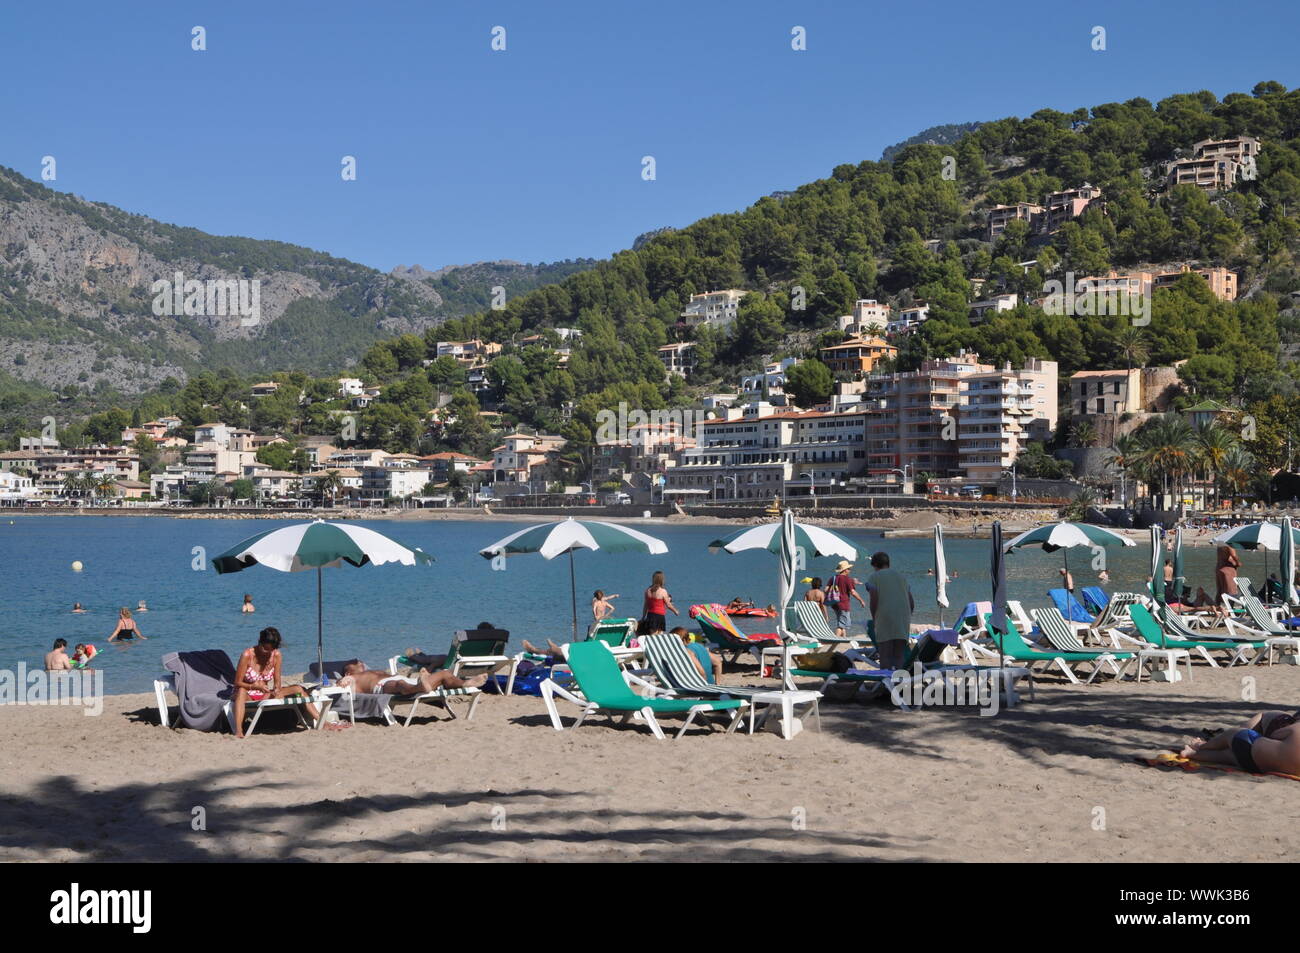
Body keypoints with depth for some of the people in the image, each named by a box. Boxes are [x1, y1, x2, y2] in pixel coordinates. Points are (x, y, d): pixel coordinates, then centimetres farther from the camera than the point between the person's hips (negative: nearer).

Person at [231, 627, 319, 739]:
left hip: (266, 695, 4)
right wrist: (254, 686, -33)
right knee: (241, 691, -41)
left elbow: (277, 681, 2)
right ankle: (238, 731, -57)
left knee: (298, 689, -10)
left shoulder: (276, 655, -5)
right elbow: (238, 683, -16)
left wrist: (276, 689, -21)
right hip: (247, 696, -4)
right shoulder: (247, 655, -18)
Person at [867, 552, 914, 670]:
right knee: (899, 656, 6)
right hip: (903, 622, 4)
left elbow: (874, 598, -9)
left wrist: (874, 619, 2)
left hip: (885, 621, -4)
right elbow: (912, 603, 16)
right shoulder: (901, 576, 22)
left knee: (885, 656, -3)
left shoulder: (874, 577, 7)